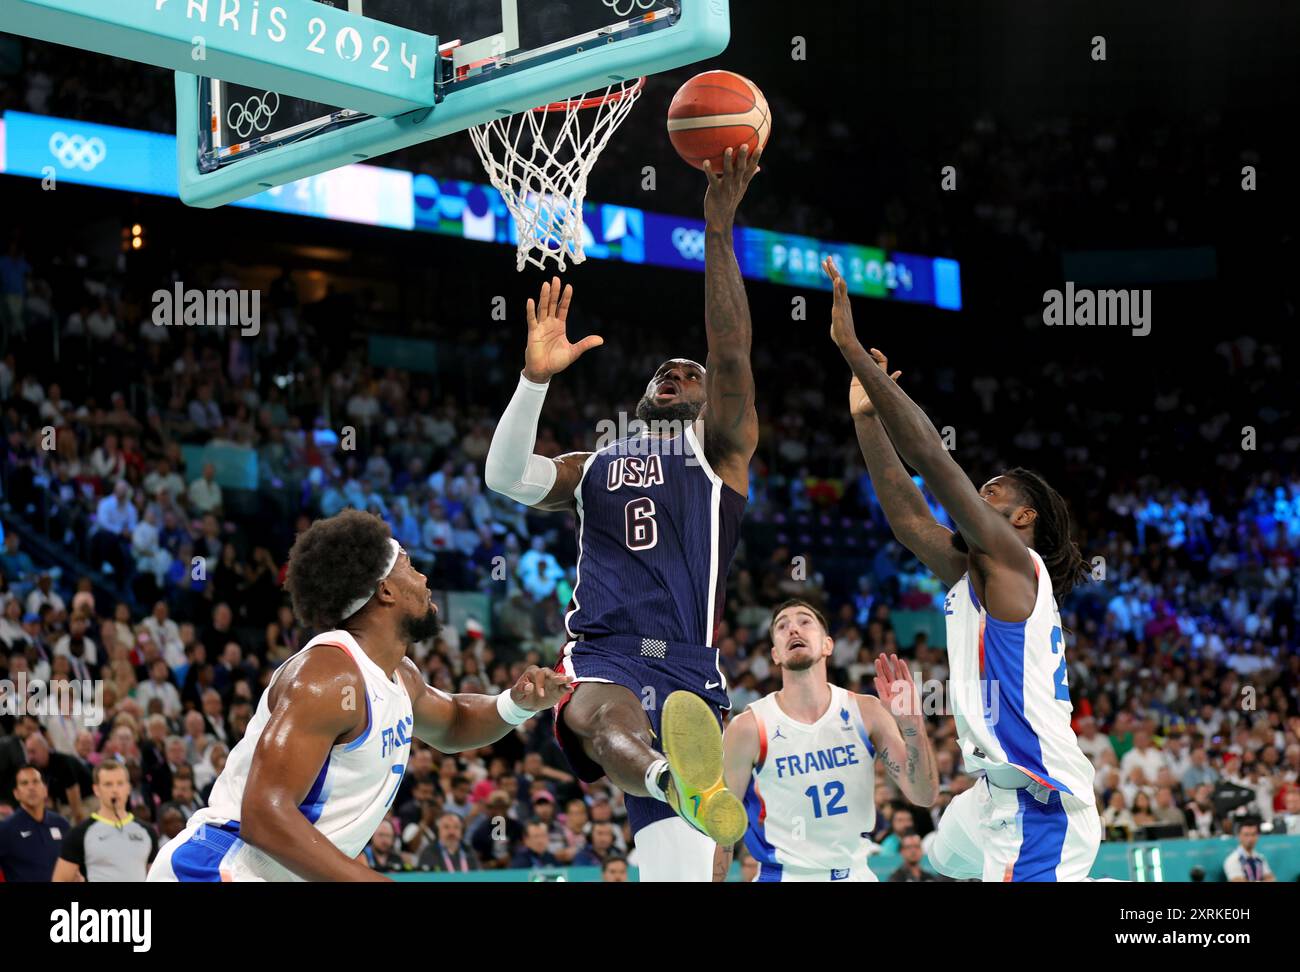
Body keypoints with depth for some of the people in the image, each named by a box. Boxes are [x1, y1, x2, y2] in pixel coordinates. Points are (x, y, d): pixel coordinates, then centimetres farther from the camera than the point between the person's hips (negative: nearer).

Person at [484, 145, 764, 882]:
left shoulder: (723, 452, 17)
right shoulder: (594, 469, 28)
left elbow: (732, 352, 2)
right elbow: (504, 476, 9)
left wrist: (719, 229, -6)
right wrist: (536, 378, -5)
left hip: (687, 667, 0)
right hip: (602, 656, 1)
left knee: (677, 866, -14)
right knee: (595, 717, -39)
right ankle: (680, 785, -72)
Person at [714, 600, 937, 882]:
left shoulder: (866, 712, -3)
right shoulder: (749, 728, -10)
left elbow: (924, 796, -4)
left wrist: (912, 726, -18)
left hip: (856, 874, 3)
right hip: (785, 877, -3)